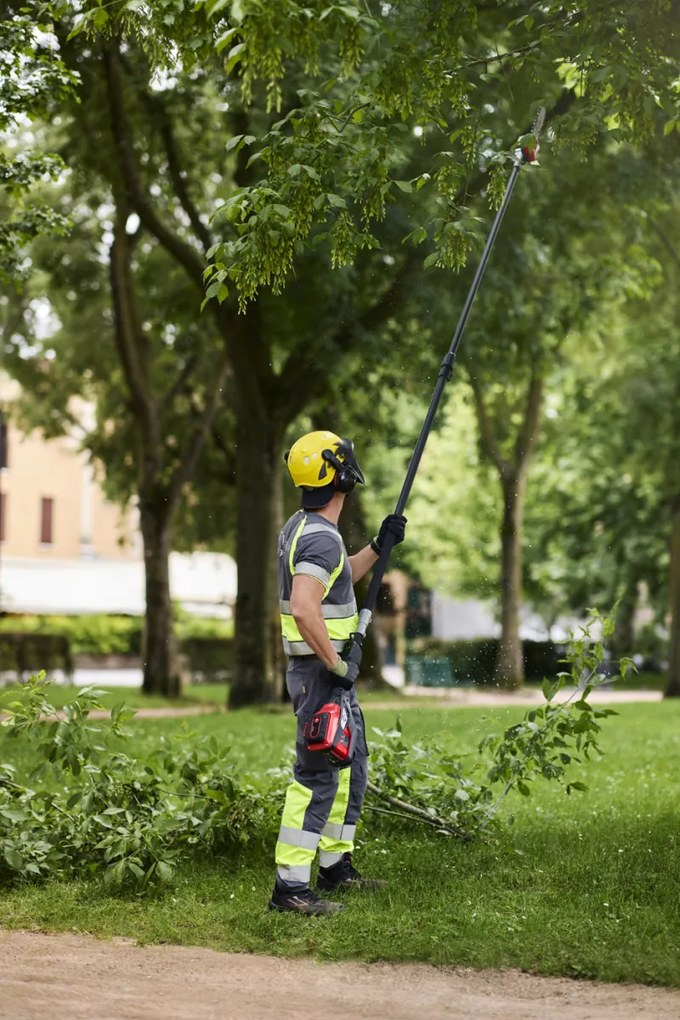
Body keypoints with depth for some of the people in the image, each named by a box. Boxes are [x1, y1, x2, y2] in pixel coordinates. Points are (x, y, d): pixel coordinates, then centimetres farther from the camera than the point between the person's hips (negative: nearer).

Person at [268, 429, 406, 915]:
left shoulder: (300, 527, 12)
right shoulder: (322, 538, -21)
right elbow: (304, 610, -32)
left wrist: (378, 547, 21)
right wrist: (337, 665, -24)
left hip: (332, 672, 10)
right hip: (320, 674, -10)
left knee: (351, 765, 20)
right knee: (318, 776, -8)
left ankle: (336, 865, 30)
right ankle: (290, 886, -6)